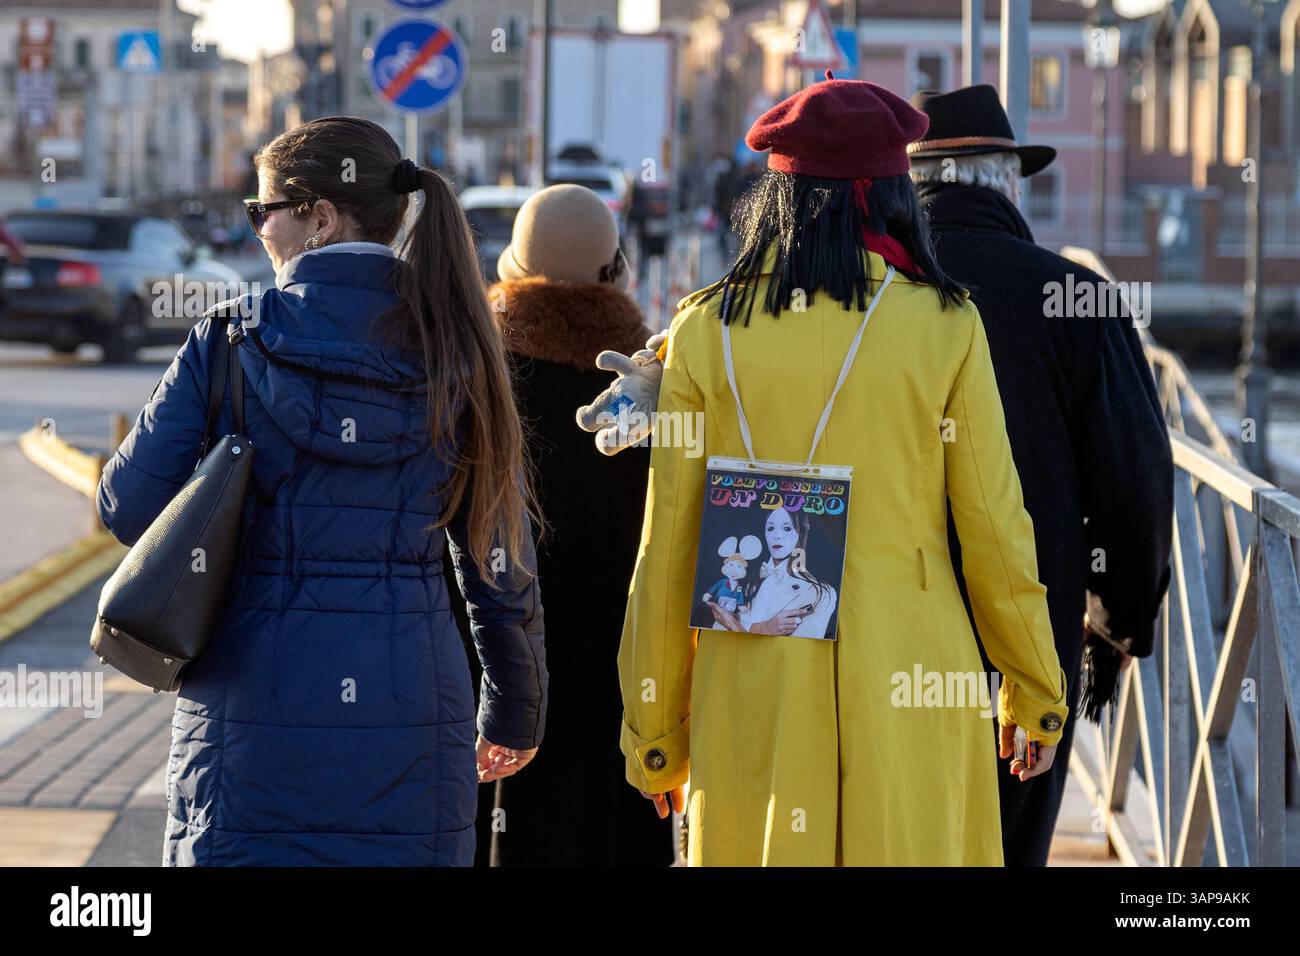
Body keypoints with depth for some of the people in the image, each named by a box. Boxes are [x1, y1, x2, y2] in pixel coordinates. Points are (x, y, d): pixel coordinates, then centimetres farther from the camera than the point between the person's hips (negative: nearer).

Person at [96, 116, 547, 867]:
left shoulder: (232, 342, -5)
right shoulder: (455, 358, 3)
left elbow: (130, 509, -1)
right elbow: (502, 567, 7)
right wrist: (515, 713, 20)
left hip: (255, 715, -2)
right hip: (411, 716, 2)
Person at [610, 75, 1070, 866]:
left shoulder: (706, 331, 1)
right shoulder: (945, 327, -3)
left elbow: (667, 549, 3)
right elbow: (995, 531, 2)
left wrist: (654, 735, 12)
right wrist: (1036, 692, 15)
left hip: (752, 689, 1)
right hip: (909, 679, -1)